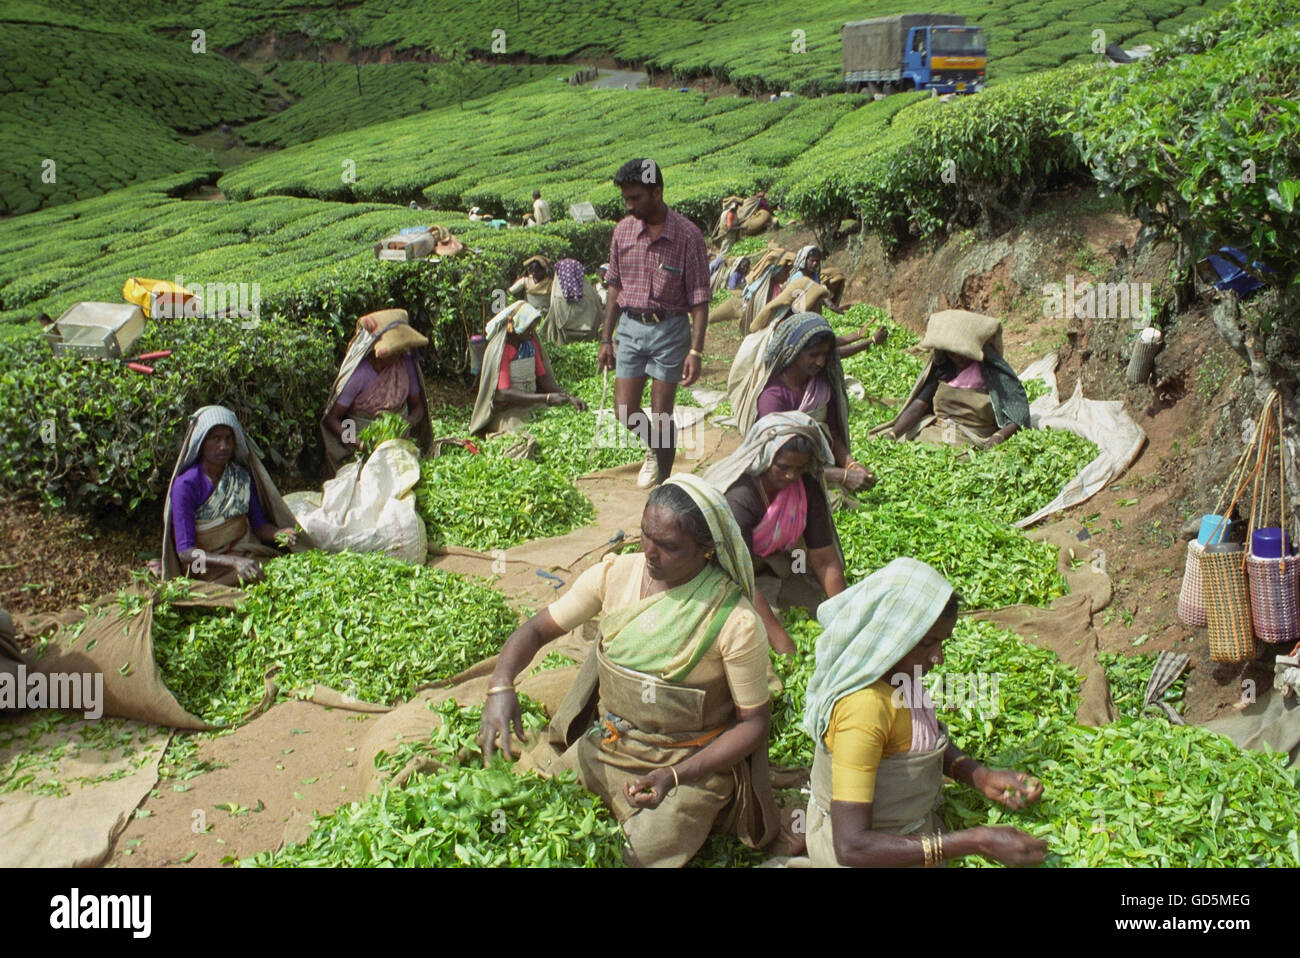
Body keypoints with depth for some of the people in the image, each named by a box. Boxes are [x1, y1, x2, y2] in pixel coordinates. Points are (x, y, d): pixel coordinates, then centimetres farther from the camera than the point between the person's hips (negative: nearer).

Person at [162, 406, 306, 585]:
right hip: (209, 569, -6)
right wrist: (234, 562, -32)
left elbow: (259, 525, 11)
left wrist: (280, 534, -14)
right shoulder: (185, 485, -12)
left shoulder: (242, 476, 6)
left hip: (248, 554, 6)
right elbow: (185, 552, -17)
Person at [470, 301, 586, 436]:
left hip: (531, 404, 7)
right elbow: (504, 393, -23)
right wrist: (547, 398, -29)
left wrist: (569, 397, -4)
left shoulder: (530, 342, 8)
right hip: (505, 411, -7)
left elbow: (543, 377, 13)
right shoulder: (498, 350, -15)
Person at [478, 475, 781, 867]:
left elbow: (753, 723, -14)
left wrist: (676, 776, -26)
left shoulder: (735, 622, -22)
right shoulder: (616, 574, -9)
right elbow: (537, 629, -3)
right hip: (602, 745, 5)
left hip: (689, 762, -4)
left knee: (642, 855, -14)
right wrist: (500, 685, -24)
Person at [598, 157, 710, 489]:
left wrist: (696, 351, -16)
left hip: (669, 329, -4)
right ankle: (654, 448, 35)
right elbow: (615, 287, 10)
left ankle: (663, 483, 18)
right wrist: (606, 339, 8)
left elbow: (699, 299, -11)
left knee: (661, 416, 1)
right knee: (626, 412, 3)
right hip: (631, 327, 4)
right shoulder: (623, 230, 1)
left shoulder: (687, 235, -12)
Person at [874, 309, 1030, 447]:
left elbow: (1018, 417, -4)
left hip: (972, 441, -4)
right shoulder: (942, 368, 10)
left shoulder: (994, 373, -2)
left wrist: (999, 436, -25)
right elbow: (918, 405, 4)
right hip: (932, 433, 4)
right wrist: (892, 433, -10)